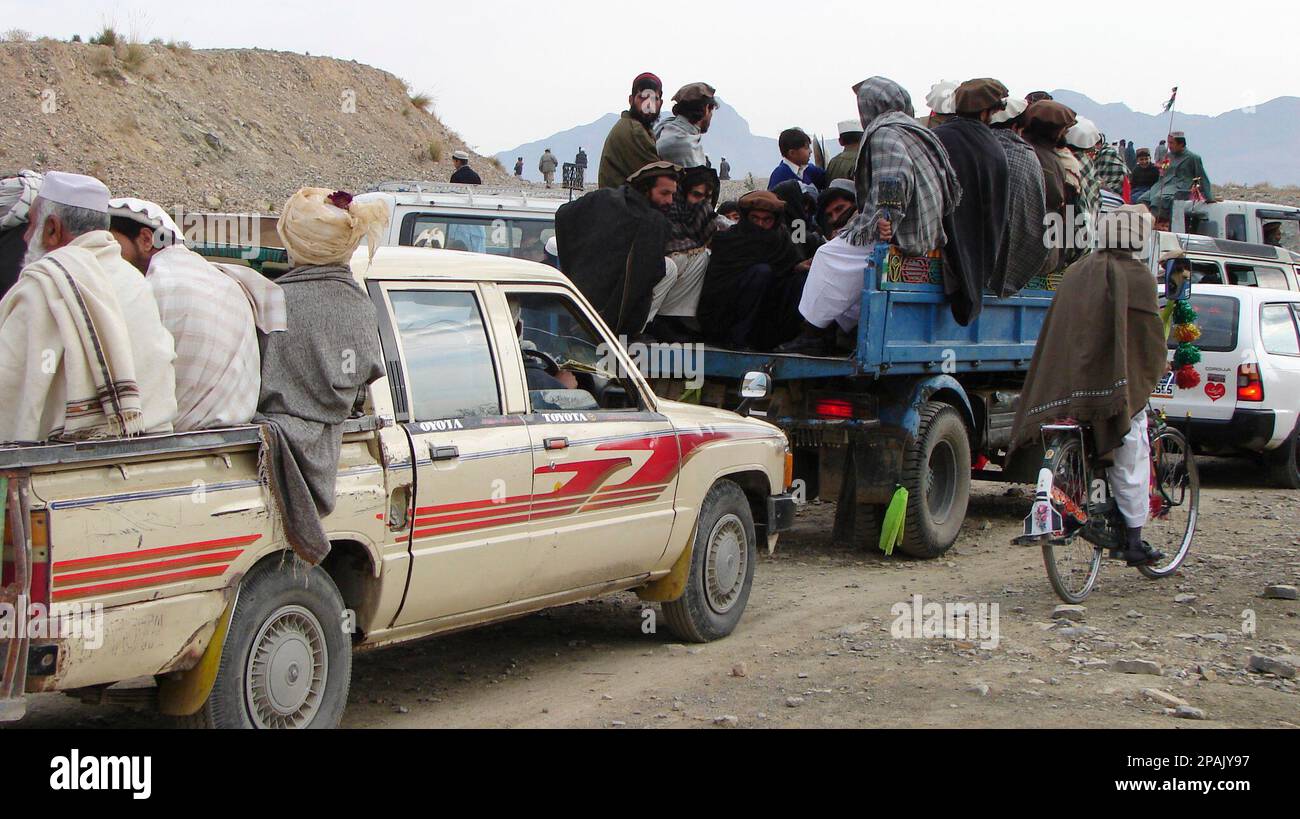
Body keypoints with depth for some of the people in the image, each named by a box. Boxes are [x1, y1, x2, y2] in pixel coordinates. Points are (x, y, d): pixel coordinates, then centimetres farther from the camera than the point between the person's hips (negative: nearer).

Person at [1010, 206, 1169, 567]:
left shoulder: (1076, 273, 14)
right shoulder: (1135, 276, -5)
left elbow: (1056, 331, 18)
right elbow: (1149, 335, -3)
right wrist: (1159, 366, 16)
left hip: (1068, 384, 5)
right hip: (1119, 384, -5)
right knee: (1130, 459, 2)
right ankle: (1133, 539, 2)